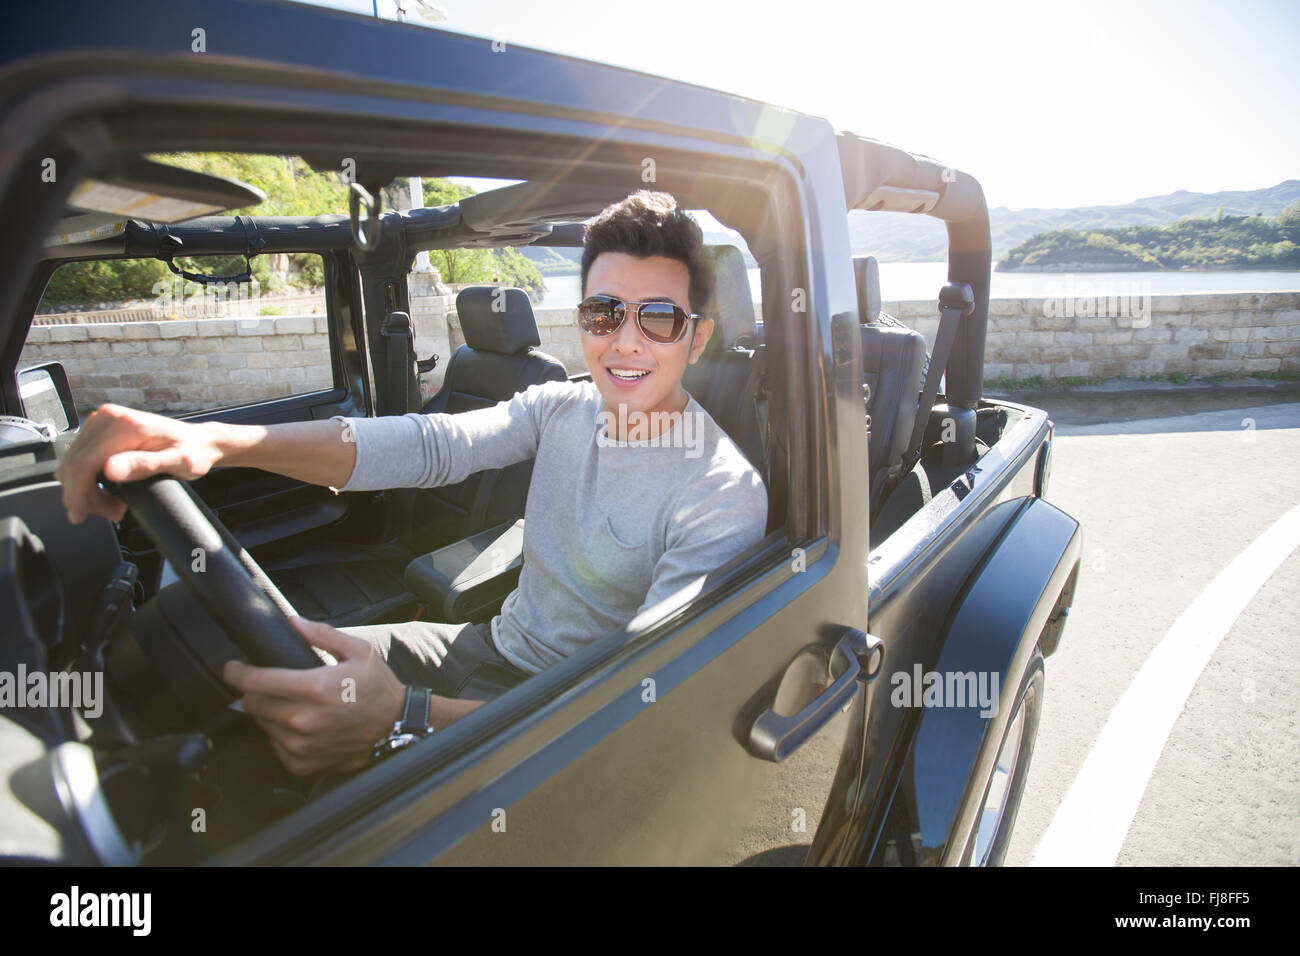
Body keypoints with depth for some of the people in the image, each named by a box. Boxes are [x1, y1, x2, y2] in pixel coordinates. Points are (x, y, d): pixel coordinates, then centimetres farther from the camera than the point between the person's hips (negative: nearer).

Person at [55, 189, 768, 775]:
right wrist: (212, 441, -33)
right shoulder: (561, 409, -2)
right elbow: (427, 445, -16)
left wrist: (405, 715, -41)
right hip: (493, 646, 6)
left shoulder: (726, 496, -21)